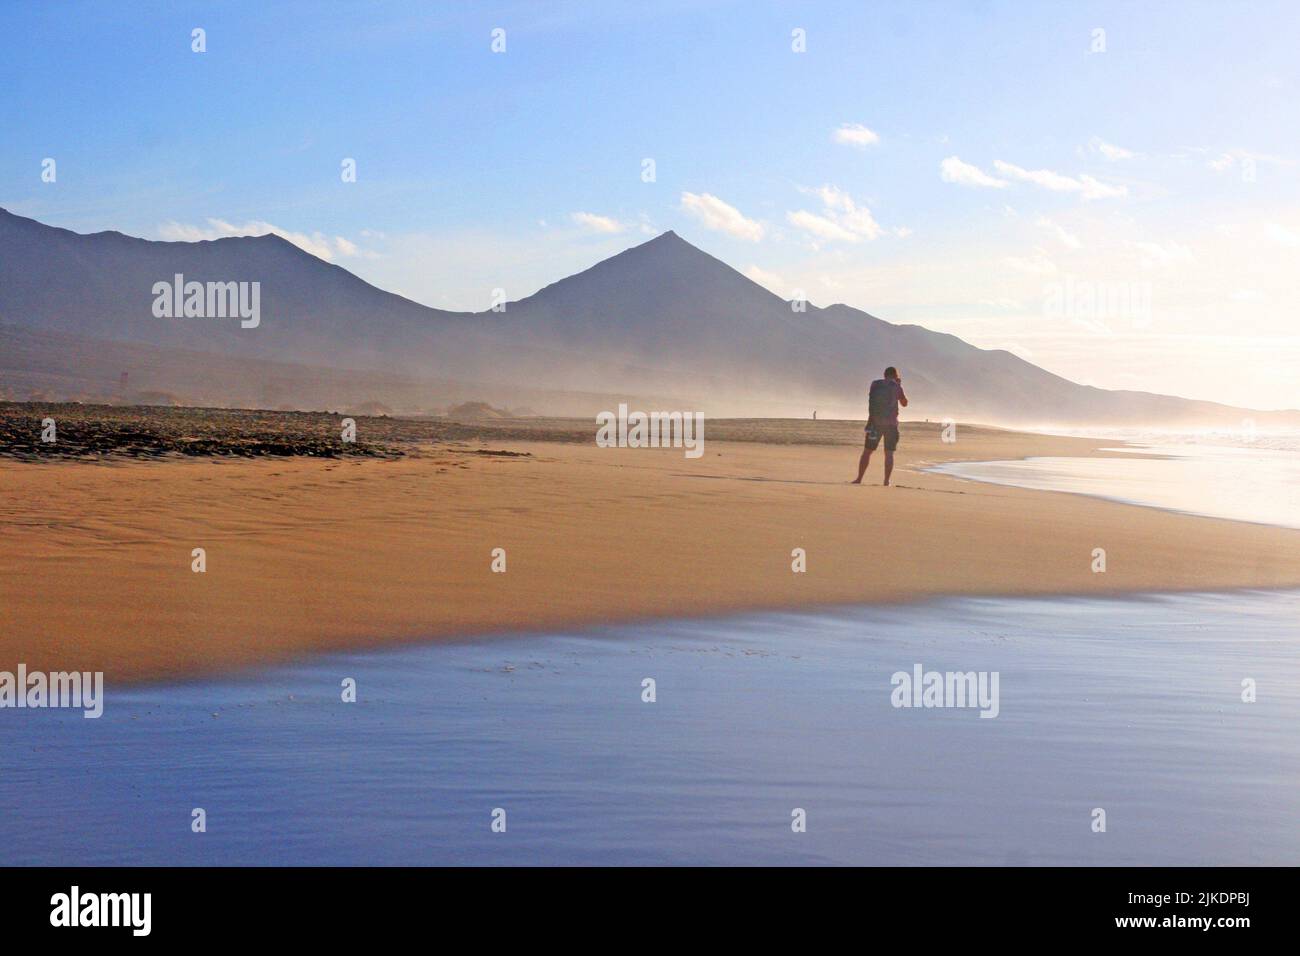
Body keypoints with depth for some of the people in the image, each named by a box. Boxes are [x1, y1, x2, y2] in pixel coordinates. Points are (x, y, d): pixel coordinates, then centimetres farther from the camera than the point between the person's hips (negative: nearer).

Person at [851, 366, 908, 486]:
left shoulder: (875, 384, 5)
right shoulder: (896, 387, -2)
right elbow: (904, 403, 12)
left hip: (875, 422, 1)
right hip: (891, 423, -1)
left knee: (867, 451, 6)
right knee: (889, 453, 5)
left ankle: (859, 479, 2)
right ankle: (886, 480, -2)